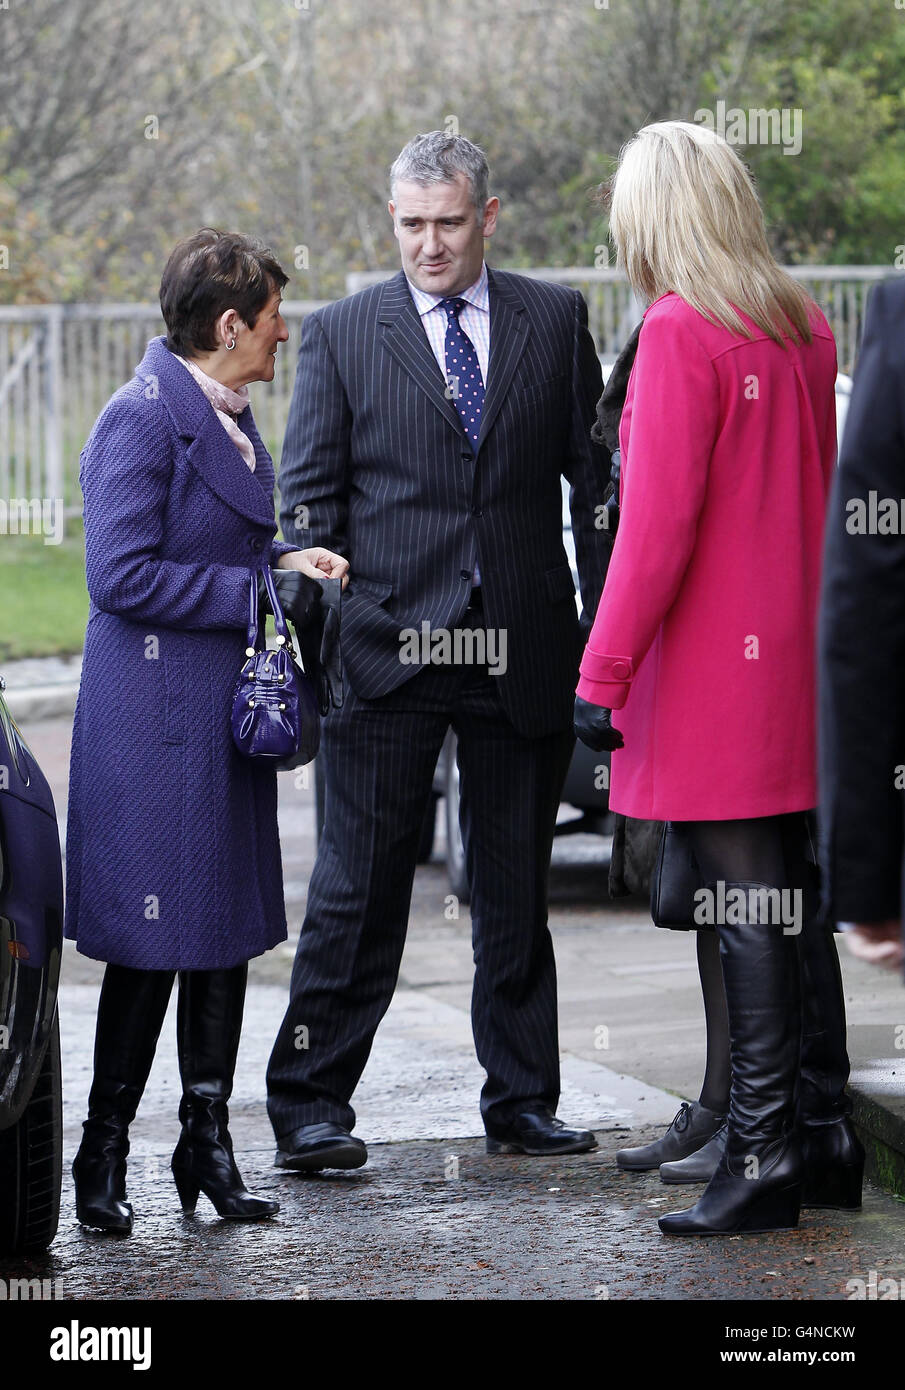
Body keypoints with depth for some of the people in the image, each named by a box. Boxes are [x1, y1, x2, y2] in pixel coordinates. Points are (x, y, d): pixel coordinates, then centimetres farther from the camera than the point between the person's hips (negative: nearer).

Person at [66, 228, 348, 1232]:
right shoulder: (141, 419, -15)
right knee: (151, 941, -4)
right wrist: (259, 591, -18)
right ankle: (102, 1157, 8)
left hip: (230, 715, 9)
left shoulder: (230, 417, 14)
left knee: (227, 933, 10)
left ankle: (207, 1146, 18)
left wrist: (287, 558, 7)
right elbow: (124, 575, -21)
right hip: (157, 717, -9)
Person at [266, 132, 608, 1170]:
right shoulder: (341, 334, 3)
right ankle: (308, 1102, 4)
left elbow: (593, 477, 9)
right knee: (360, 882, -2)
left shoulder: (555, 321, 7)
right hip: (388, 651, -2)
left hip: (525, 652, 2)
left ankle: (521, 1102, 19)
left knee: (517, 888, 10)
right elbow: (308, 497, 2)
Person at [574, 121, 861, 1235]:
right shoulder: (805, 328, 9)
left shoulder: (680, 332, -14)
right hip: (799, 653, 8)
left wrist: (601, 671, -14)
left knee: (743, 912, -5)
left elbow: (657, 523, -17)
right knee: (795, 902, 13)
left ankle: (762, 1152, -4)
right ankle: (826, 1137, 18)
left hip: (716, 666, -8)